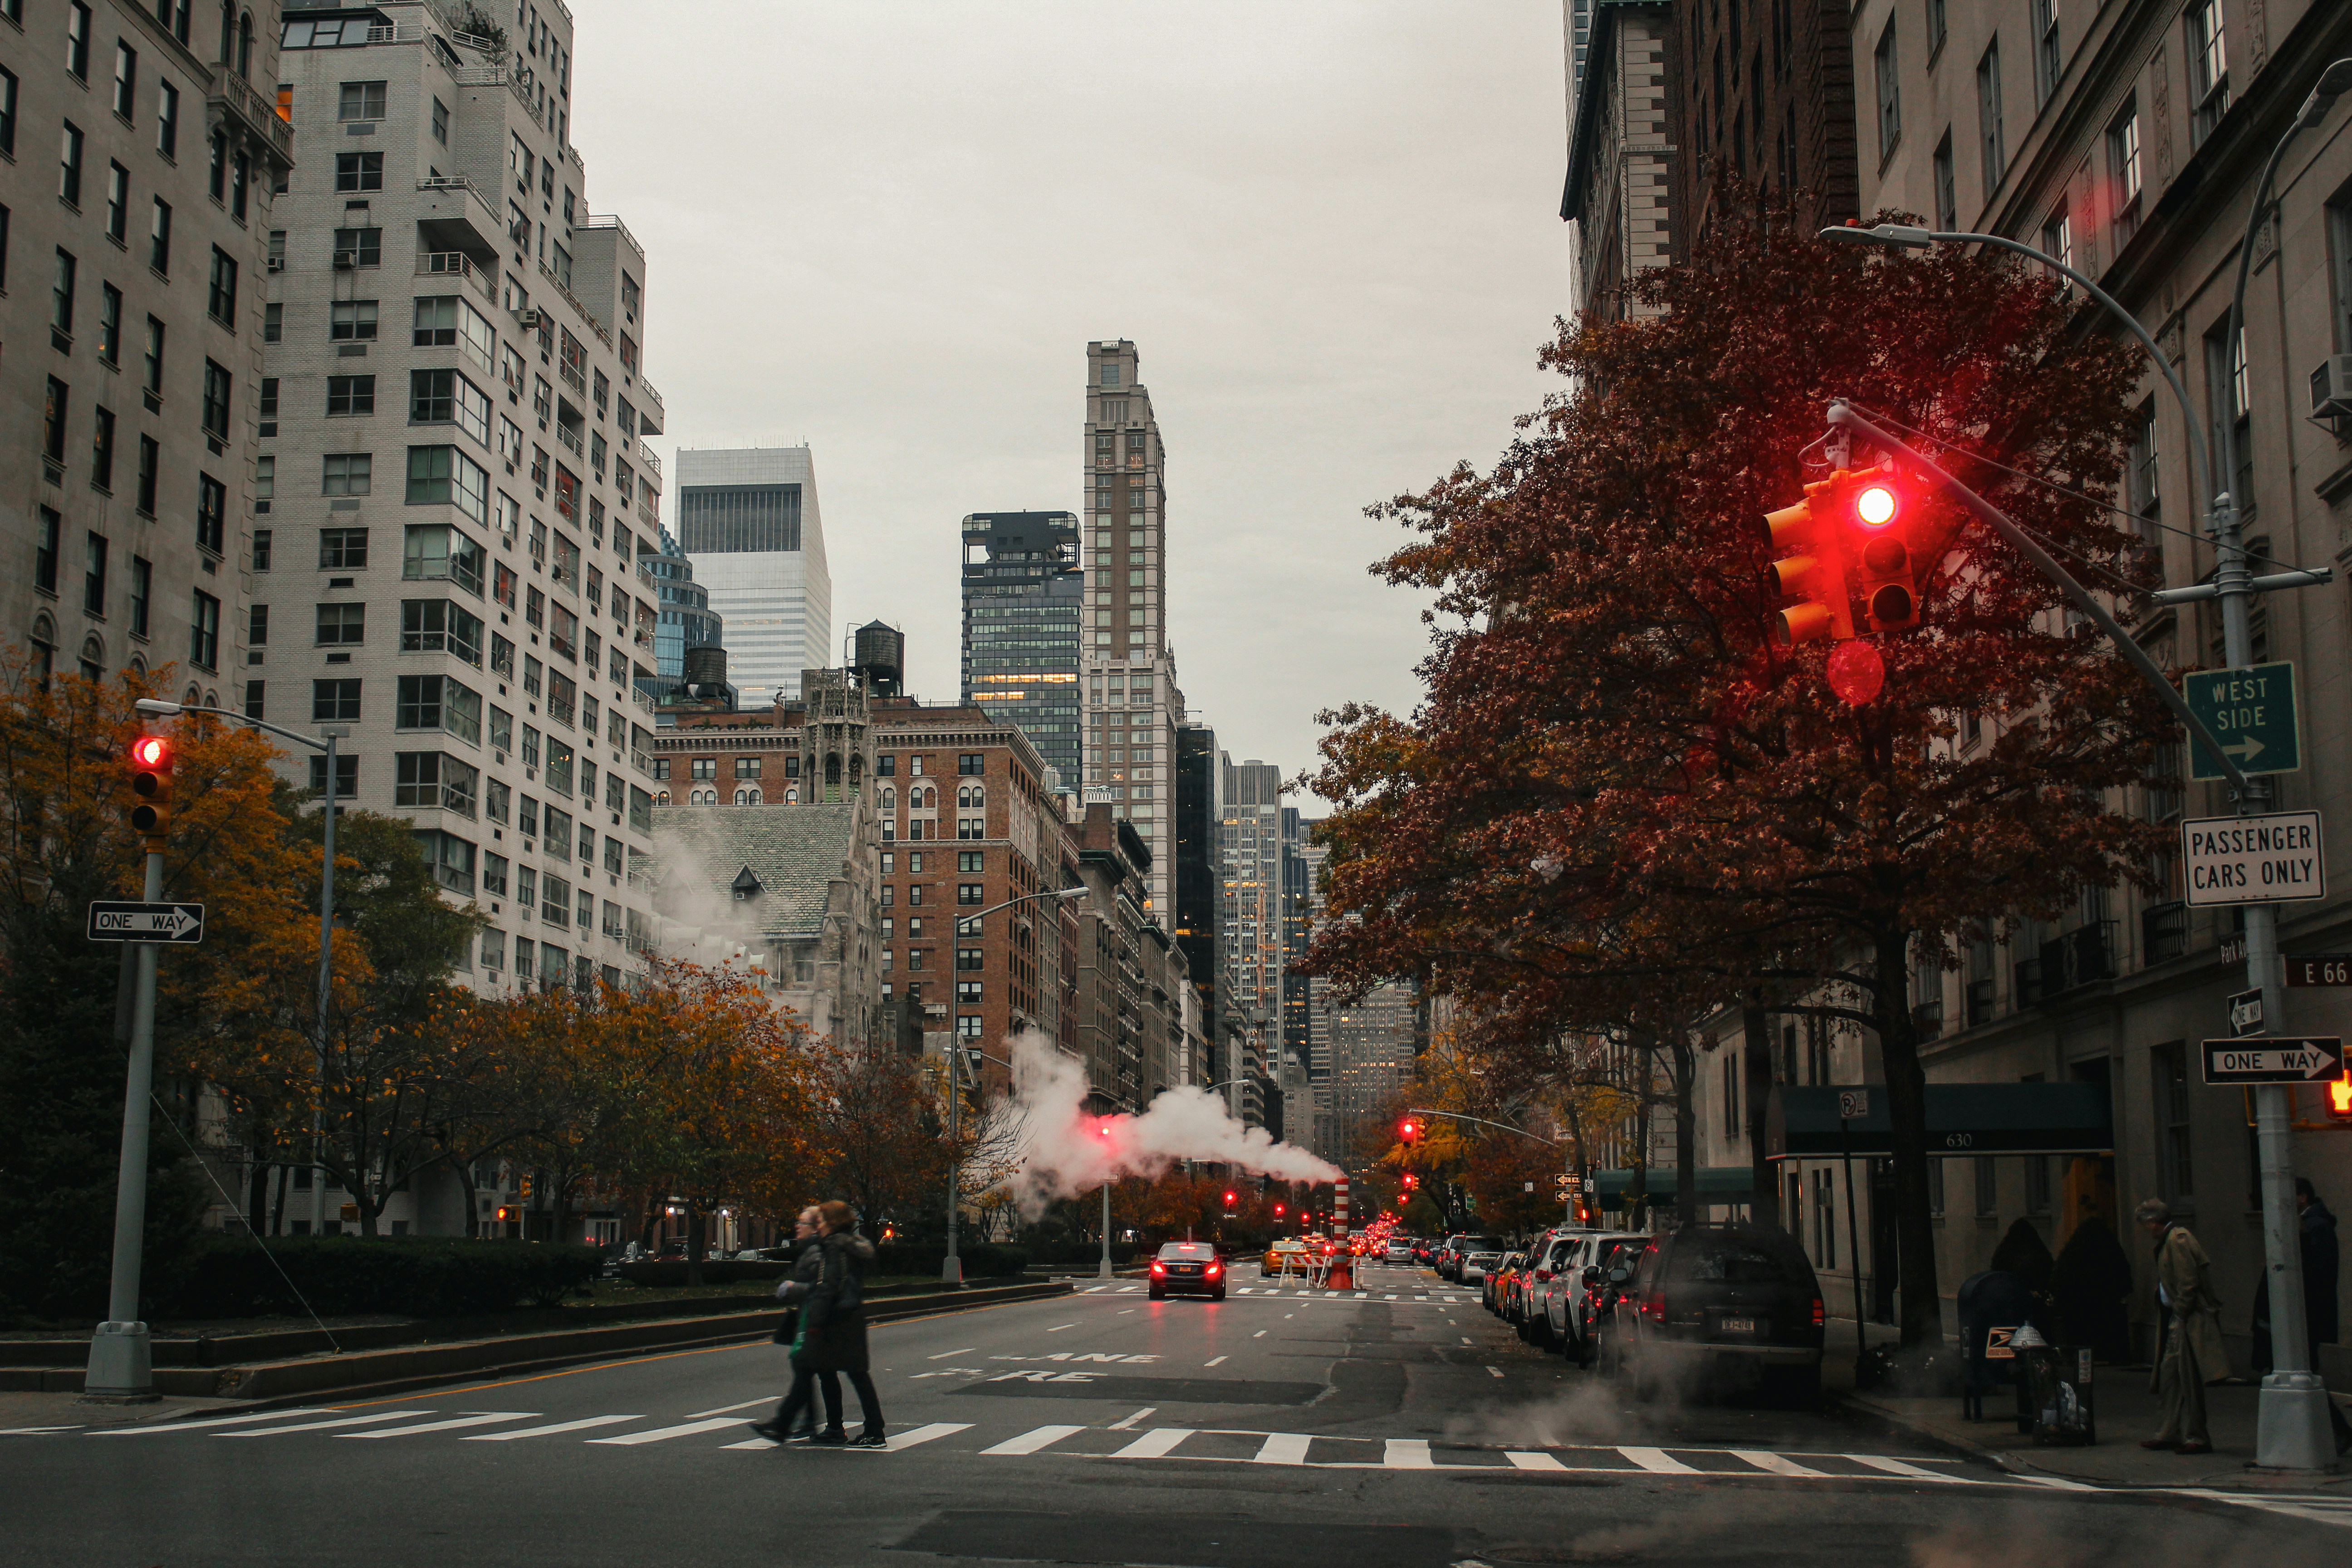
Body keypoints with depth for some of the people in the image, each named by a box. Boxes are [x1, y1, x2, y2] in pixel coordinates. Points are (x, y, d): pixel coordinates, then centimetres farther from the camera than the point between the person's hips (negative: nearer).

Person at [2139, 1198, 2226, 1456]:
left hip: (2189, 1319, -11)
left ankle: (2197, 1437, -2)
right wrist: (2175, 1316, 17)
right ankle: (2172, 1433, 20)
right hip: (2177, 1318, 11)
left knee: (2188, 1378, -7)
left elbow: (2188, 1282, -19)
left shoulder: (2178, 1239, -13)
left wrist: (2181, 1315, -17)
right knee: (2169, 1375, 13)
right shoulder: (2168, 1241, 17)